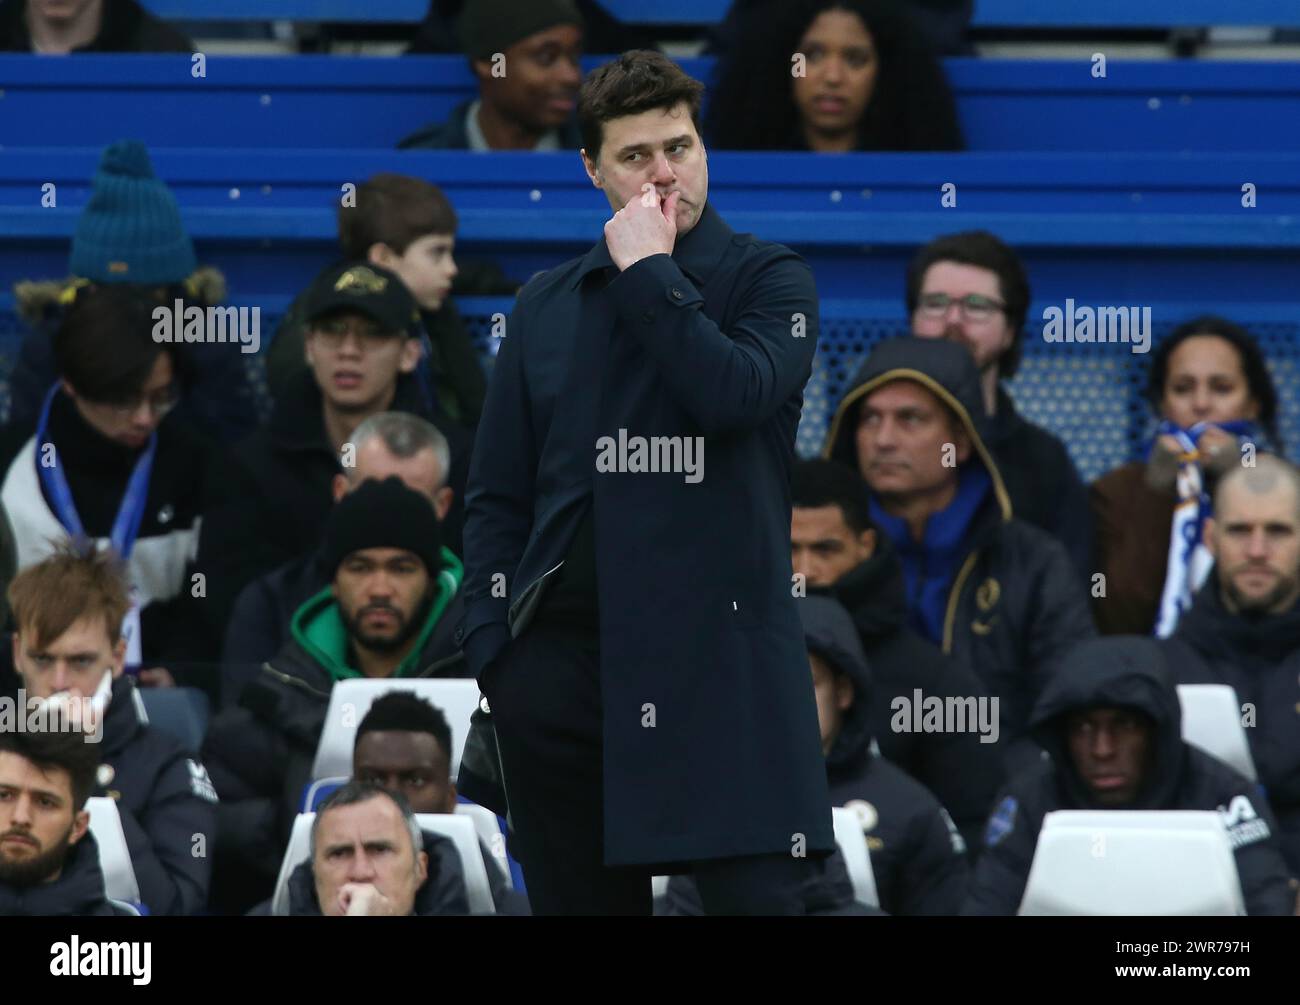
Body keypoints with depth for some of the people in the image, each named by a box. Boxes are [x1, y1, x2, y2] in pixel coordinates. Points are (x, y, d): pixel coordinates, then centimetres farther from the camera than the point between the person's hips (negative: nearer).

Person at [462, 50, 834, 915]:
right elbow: (498, 495, 15)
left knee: (755, 893, -12)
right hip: (562, 655, 4)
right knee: (576, 898, 5)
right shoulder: (547, 306, 15)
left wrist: (648, 273, -9)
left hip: (717, 648, -4)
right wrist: (491, 644, 4)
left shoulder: (768, 280, 4)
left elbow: (739, 392, -17)